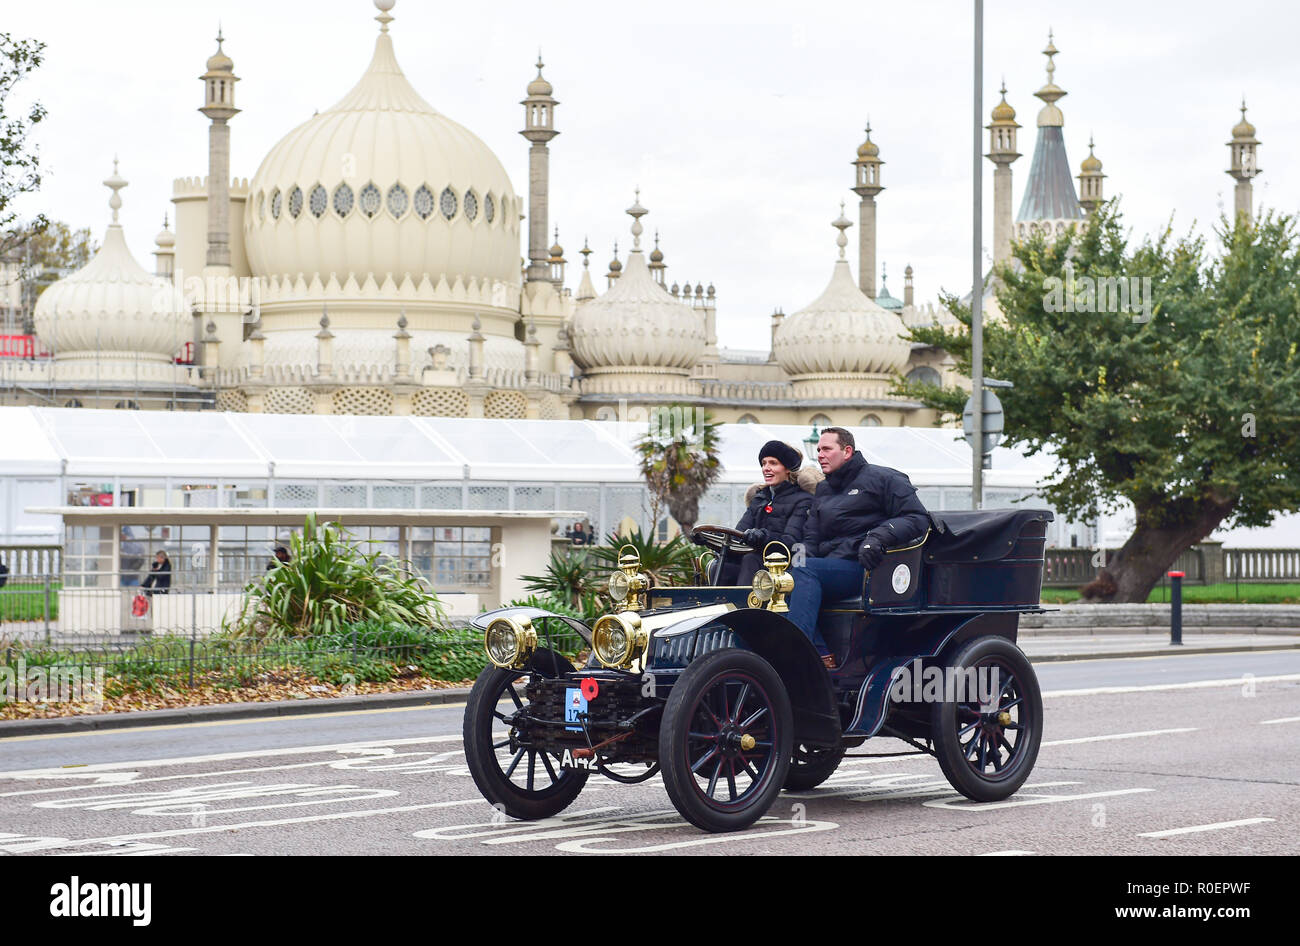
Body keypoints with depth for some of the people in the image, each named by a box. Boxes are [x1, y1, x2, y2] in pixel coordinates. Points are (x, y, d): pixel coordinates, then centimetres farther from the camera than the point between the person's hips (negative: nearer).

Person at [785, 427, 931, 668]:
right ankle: (822, 655, -36)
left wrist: (877, 537, -20)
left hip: (866, 568, -6)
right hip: (831, 565, 6)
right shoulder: (823, 491, 27)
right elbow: (812, 538, 21)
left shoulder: (881, 478, 5)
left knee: (805, 571, -30)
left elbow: (918, 518, -5)